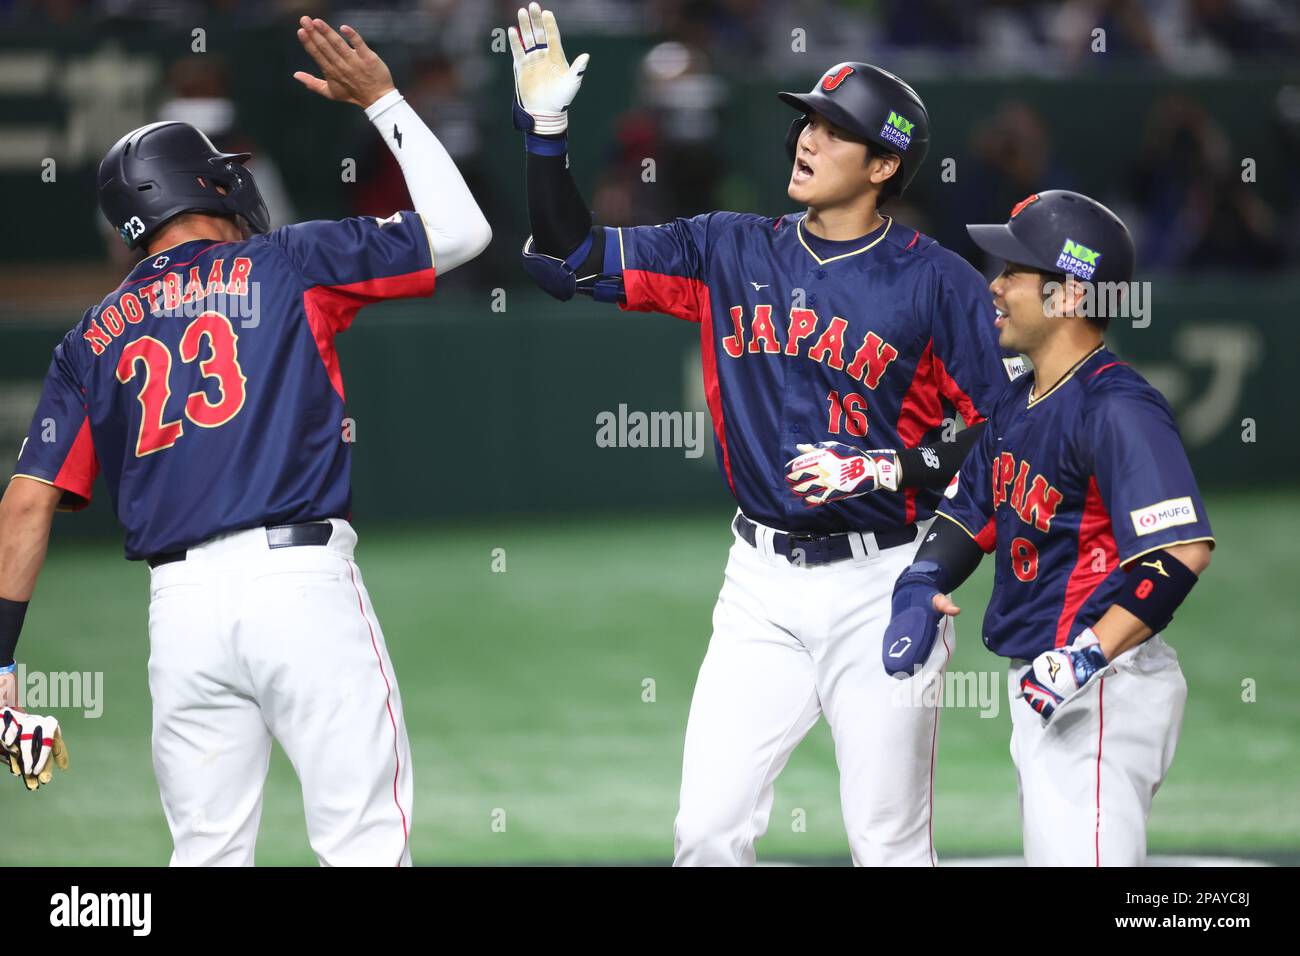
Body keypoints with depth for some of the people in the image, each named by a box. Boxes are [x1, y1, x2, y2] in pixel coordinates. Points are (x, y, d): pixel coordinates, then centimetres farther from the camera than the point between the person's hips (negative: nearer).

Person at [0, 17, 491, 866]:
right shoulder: (287, 264, 8)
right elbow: (461, 229, 10)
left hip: (180, 605, 4)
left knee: (209, 852, 9)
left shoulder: (93, 338, 17)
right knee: (366, 841, -4)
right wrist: (383, 100, 18)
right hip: (302, 578, -4)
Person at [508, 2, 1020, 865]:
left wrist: (882, 470, -18)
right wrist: (546, 128, -2)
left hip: (882, 588, -3)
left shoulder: (937, 283, -5)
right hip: (763, 586, 4)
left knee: (889, 844, 0)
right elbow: (570, 260, 7)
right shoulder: (731, 253, 7)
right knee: (708, 829, -2)